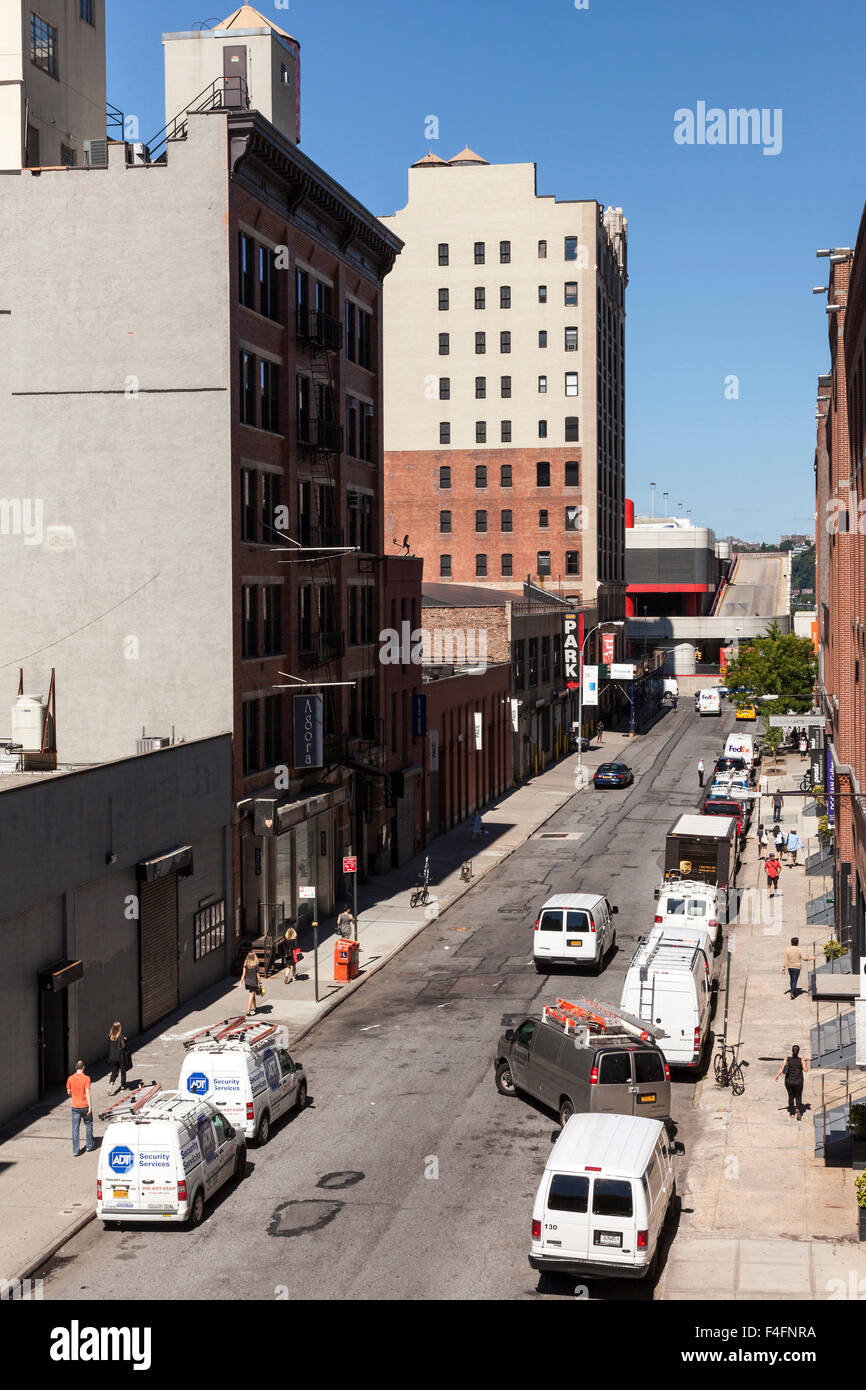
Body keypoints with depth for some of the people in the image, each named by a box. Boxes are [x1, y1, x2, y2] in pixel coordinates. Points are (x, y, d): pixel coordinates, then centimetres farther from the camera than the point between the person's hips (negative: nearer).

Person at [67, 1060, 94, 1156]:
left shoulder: (70, 1078, -2)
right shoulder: (86, 1078, -11)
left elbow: (68, 1092, 8)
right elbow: (87, 1092, -15)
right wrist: (90, 1107, -13)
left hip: (75, 1107, 2)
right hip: (85, 1106, -2)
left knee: (75, 1129, 5)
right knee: (88, 1125, 18)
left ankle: (75, 1151, 3)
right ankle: (89, 1146, 25)